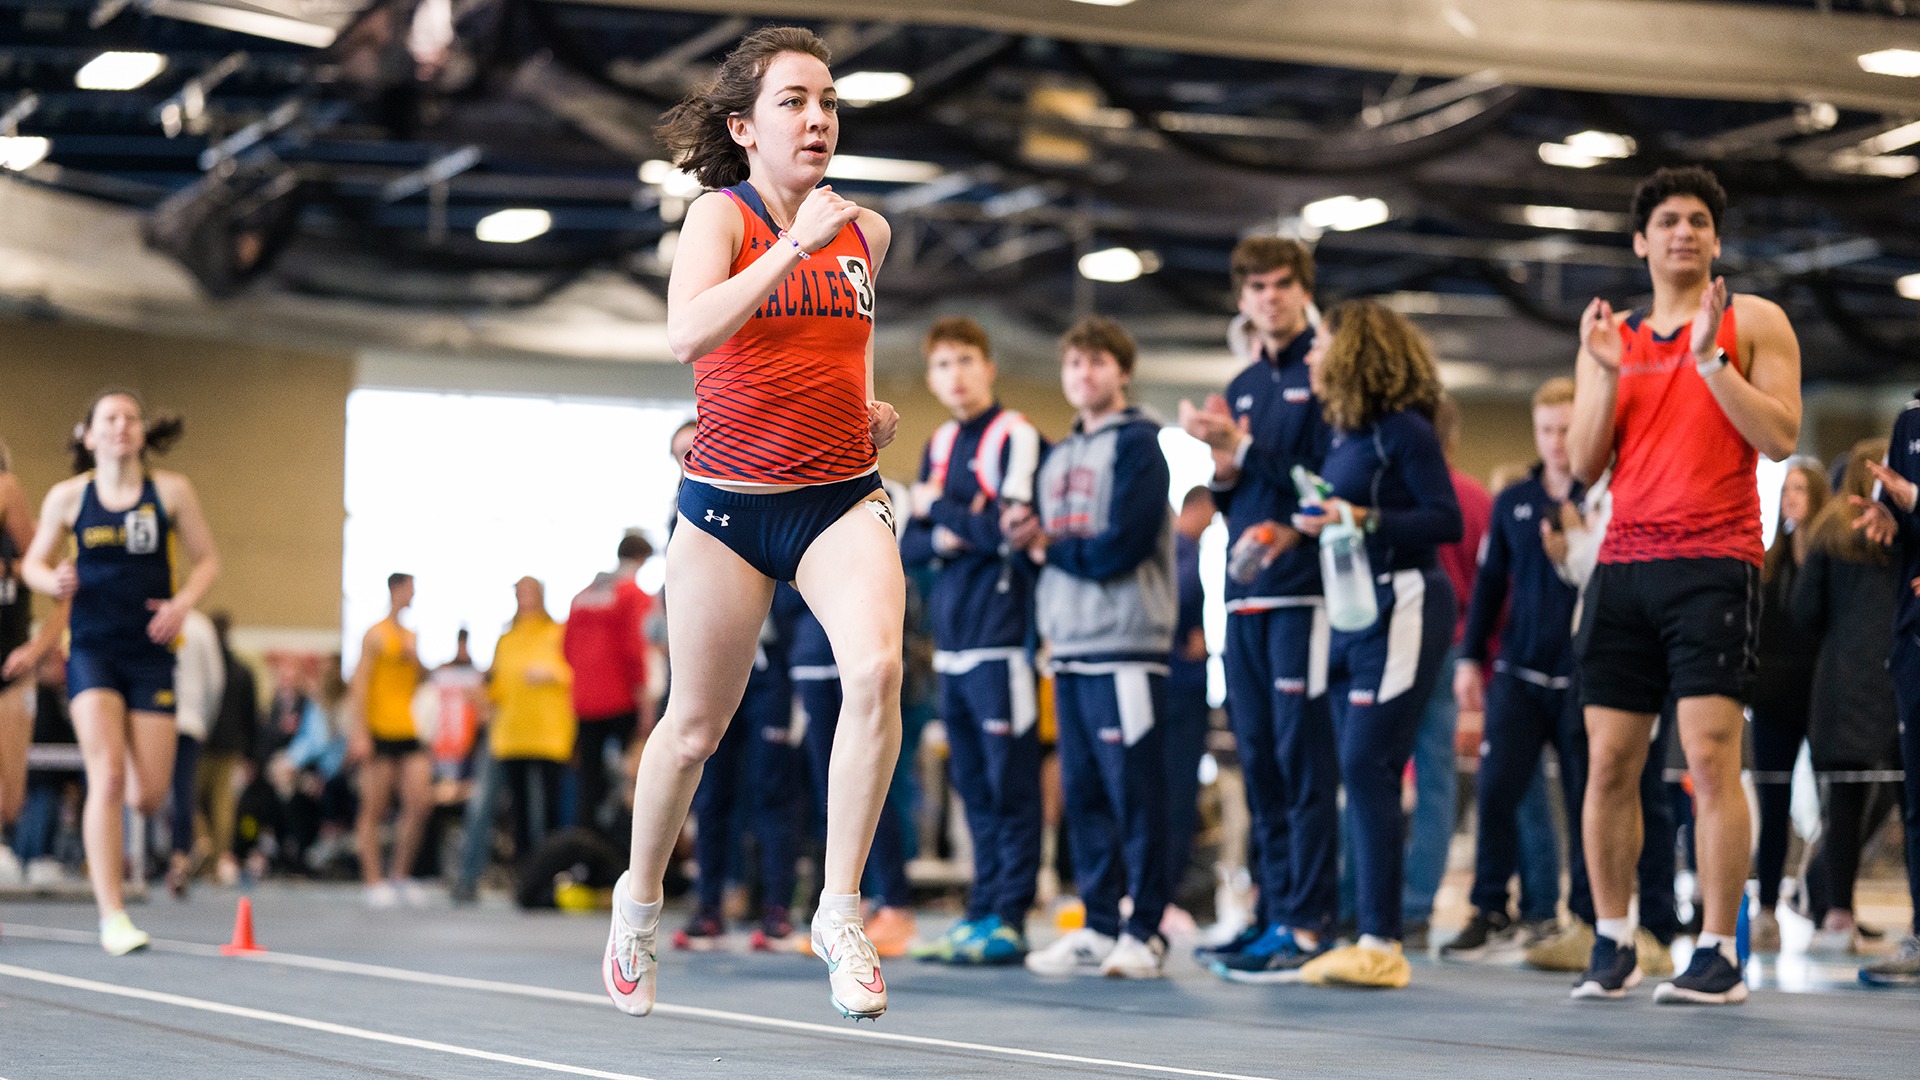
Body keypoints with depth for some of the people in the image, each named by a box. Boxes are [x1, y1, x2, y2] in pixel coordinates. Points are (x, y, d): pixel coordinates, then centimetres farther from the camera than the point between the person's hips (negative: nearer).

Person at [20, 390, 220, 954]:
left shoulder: (170, 491, 0)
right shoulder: (68, 496, 0)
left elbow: (207, 559, 8)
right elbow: (33, 560, 11)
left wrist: (183, 603, -10)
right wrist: (55, 581, -12)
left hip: (150, 652, 1)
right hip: (92, 648, -1)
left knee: (149, 796, 0)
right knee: (108, 776, -16)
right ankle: (112, 916, -12)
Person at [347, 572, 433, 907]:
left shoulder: (411, 637, 17)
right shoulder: (376, 635, -4)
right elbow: (359, 685, -10)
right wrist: (359, 733, -15)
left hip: (408, 731, 6)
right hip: (379, 732, -6)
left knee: (421, 801, -4)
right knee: (374, 810, -1)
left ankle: (399, 874, 8)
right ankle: (373, 882, 3)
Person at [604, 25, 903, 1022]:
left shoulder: (865, 230, 5)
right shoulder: (719, 217, -9)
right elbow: (687, 334, -29)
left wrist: (871, 403, 10)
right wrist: (796, 244, -31)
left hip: (841, 498, 3)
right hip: (729, 501, -3)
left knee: (876, 667, -25)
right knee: (696, 726, 9)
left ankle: (840, 909, -15)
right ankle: (640, 897, 36)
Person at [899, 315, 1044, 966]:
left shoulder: (1015, 437, -6)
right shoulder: (938, 446, 18)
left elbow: (1012, 531, -16)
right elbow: (908, 546, 18)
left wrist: (937, 510, -4)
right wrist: (939, 541, -4)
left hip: (1001, 636, -8)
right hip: (952, 642, 8)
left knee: (1009, 784, -5)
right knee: (973, 785, 10)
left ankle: (1010, 920, -4)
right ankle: (981, 912, 15)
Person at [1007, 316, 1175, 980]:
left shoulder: (1137, 444, -4)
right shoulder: (1056, 459, 20)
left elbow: (1123, 545, -14)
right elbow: (1031, 538, 20)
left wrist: (1050, 546, -2)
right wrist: (1022, 531, -2)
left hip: (1126, 649, -8)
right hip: (1068, 648, 8)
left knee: (1135, 793, -7)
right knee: (1083, 794, 8)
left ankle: (1144, 932, -3)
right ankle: (1098, 927, 14)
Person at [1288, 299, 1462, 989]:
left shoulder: (1403, 429, -8)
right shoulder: (1346, 435, 16)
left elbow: (1447, 520, -13)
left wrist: (1361, 518, -20)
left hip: (1402, 608, -9)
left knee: (1368, 766, -14)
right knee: (1360, 774, 6)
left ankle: (1381, 943, -13)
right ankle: (1370, 939, 9)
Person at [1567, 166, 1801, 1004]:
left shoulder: (1752, 322, 6)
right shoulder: (1613, 338, 16)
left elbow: (1781, 439, -6)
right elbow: (1585, 464, 9)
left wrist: (1711, 360, -14)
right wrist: (1606, 373, -4)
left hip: (1713, 564, -4)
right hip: (1625, 564, 4)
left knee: (1711, 756, -11)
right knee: (1609, 762, 2)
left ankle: (1718, 955, -8)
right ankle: (1612, 945, 11)